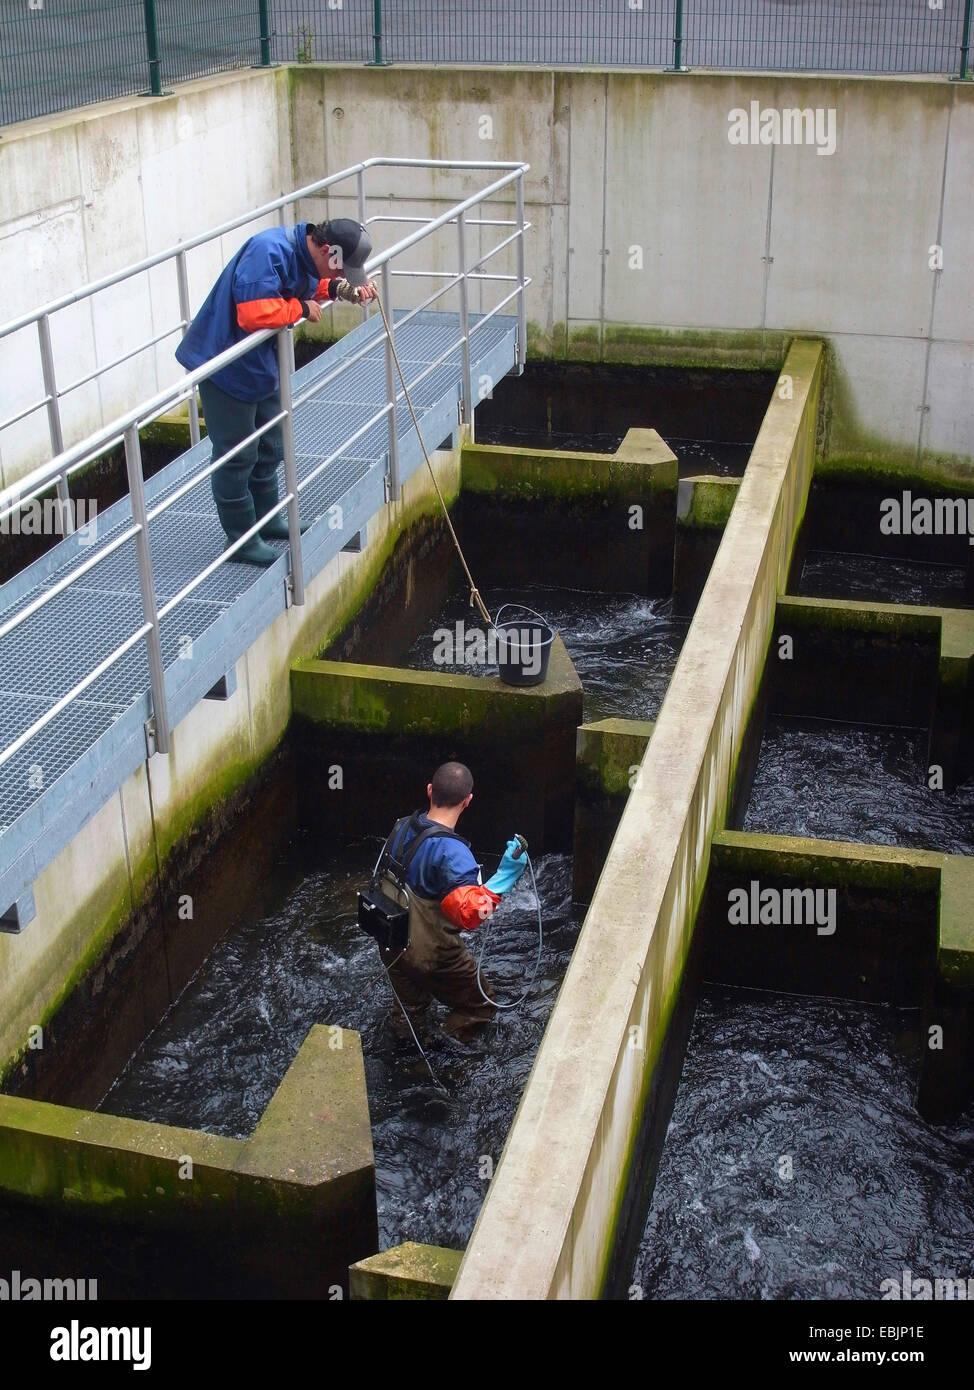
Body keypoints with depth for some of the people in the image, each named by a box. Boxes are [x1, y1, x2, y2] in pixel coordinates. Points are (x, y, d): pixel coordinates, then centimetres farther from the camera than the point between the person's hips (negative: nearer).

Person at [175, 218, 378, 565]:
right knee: (237, 456, 0)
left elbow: (306, 287, 19)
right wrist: (302, 308, -22)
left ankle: (268, 520, 38)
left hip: (262, 363, 10)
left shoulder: (305, 253, -1)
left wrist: (338, 288, -2)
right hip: (225, 365, -10)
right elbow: (255, 313, -38)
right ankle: (241, 539, 12)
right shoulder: (269, 252, -29)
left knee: (269, 447, 21)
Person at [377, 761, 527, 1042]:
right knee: (480, 1006, 17)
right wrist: (504, 876, -48)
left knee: (409, 1009, 30)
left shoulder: (402, 827, -8)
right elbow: (470, 913, -44)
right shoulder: (451, 852, -32)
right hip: (432, 954, -7)